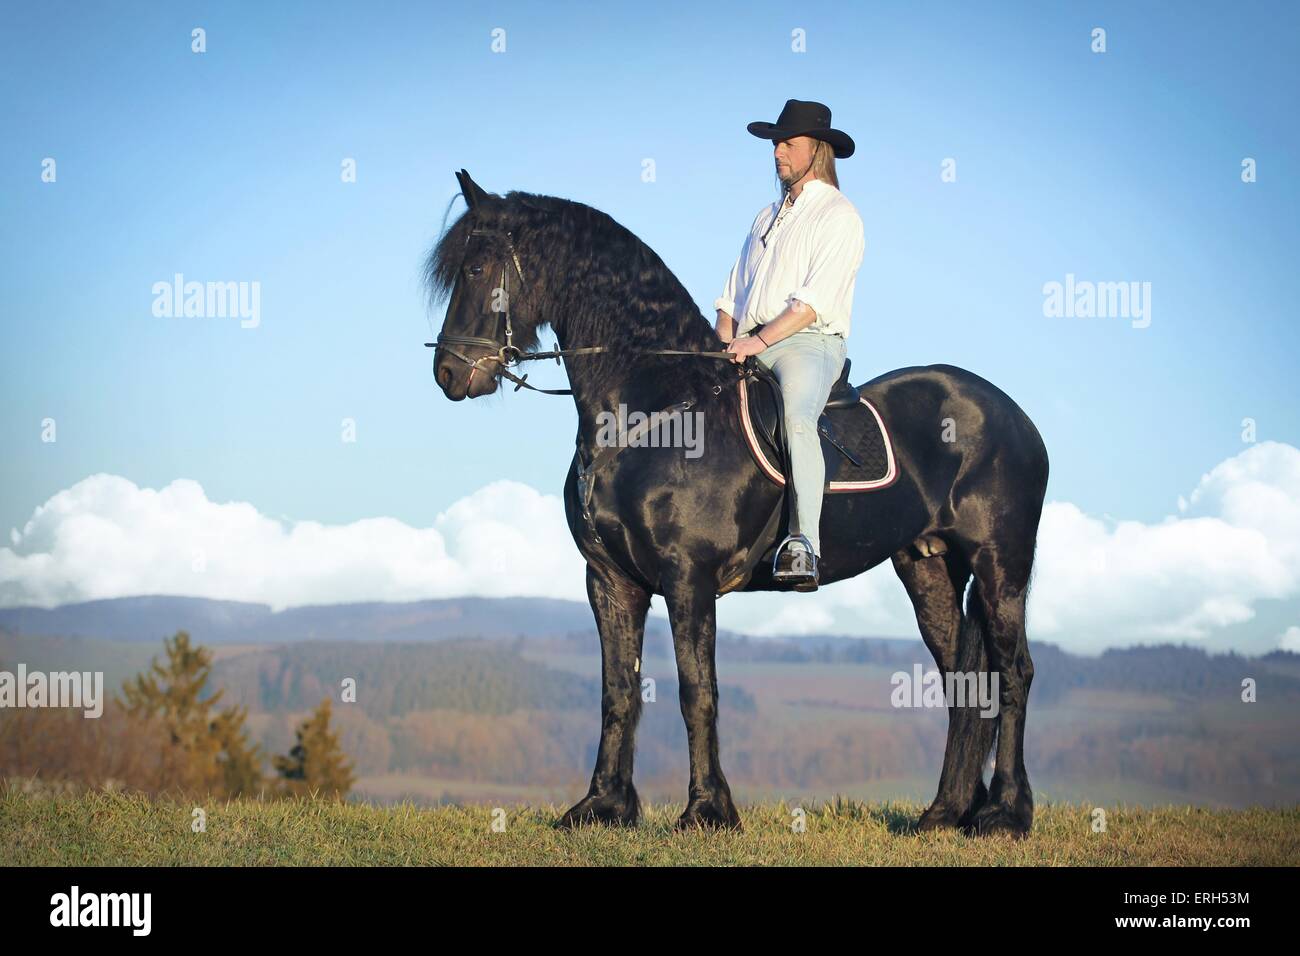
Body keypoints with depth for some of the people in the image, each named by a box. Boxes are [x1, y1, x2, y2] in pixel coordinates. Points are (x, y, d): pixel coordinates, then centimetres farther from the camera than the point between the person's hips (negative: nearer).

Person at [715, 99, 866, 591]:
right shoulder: (768, 216, 26)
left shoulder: (838, 215, 2)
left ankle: (803, 546, -45)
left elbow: (815, 300, -11)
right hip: (748, 345, 8)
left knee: (797, 420, -35)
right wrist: (726, 343, 5)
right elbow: (732, 294, 25)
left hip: (808, 343, -8)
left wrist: (759, 341, -20)